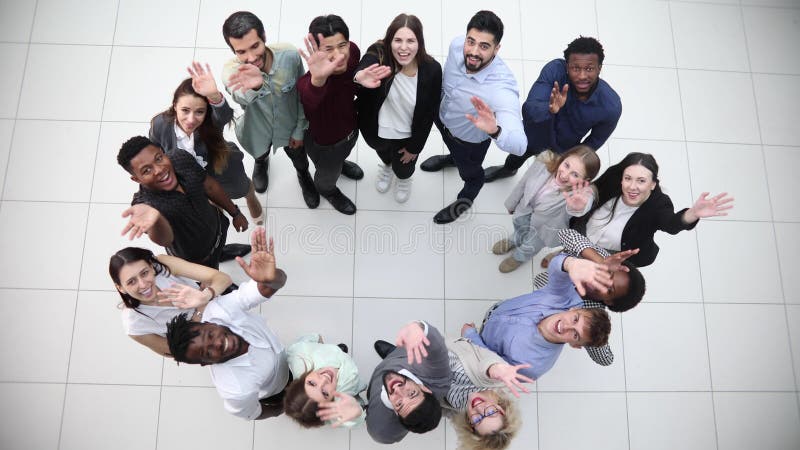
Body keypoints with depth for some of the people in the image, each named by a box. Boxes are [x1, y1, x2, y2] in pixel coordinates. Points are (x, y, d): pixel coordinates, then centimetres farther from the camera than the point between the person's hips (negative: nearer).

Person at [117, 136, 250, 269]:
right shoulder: (145, 202, -41)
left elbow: (210, 186, -9)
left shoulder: (179, 157, -26)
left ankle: (221, 252, 70)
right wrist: (155, 219, -84)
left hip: (217, 225, 4)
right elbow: (165, 239, -61)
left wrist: (235, 213, 3)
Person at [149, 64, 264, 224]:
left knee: (242, 189, 31)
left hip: (223, 168, -1)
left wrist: (214, 95, -87)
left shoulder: (212, 121, -40)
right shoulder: (160, 125, -32)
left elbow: (224, 114, -67)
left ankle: (252, 199, 68)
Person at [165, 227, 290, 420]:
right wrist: (281, 410, -3)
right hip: (274, 395, -3)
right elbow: (252, 414, -21)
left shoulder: (219, 310, -38)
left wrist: (271, 277, -65)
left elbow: (279, 280, -41)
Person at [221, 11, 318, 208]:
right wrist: (255, 86, -84)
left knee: (299, 160, 29)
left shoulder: (290, 55, -32)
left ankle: (304, 176, 66)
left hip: (290, 127, 1)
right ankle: (261, 163, 72)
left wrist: (300, 130, -5)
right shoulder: (231, 71, -36)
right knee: (260, 154, 34)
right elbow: (242, 96, -60)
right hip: (257, 131, 0)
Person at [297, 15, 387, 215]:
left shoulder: (353, 51, -26)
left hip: (350, 127, 5)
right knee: (329, 175, 29)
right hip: (324, 142, -4)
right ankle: (327, 190, 66)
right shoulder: (308, 81, -46)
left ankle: (339, 164, 76)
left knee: (342, 154, 39)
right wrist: (318, 79, -92)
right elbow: (310, 100, -71)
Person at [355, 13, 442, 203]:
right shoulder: (378, 55, -31)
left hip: (407, 135, 0)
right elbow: (364, 66, -55)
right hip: (377, 130, 1)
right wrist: (359, 77, -80)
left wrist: (414, 147, -7)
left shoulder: (432, 70, -28)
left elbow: (428, 114, -15)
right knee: (383, 153, 35)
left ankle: (404, 178, 68)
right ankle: (387, 166, 75)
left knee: (403, 167, 28)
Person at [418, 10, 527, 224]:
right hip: (443, 117, 4)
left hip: (471, 139, -4)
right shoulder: (456, 45, -29)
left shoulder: (503, 88, -47)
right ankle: (453, 157, 75)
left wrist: (495, 130, -77)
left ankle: (466, 199, 62)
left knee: (470, 173, 27)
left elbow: (519, 145, -56)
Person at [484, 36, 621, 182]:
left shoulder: (611, 106, -33)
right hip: (533, 135, 1)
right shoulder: (555, 69, -35)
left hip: (562, 149, -1)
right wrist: (550, 109, -57)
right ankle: (508, 169, 66)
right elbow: (528, 109, -37)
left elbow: (596, 140, -14)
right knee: (518, 156, 30)